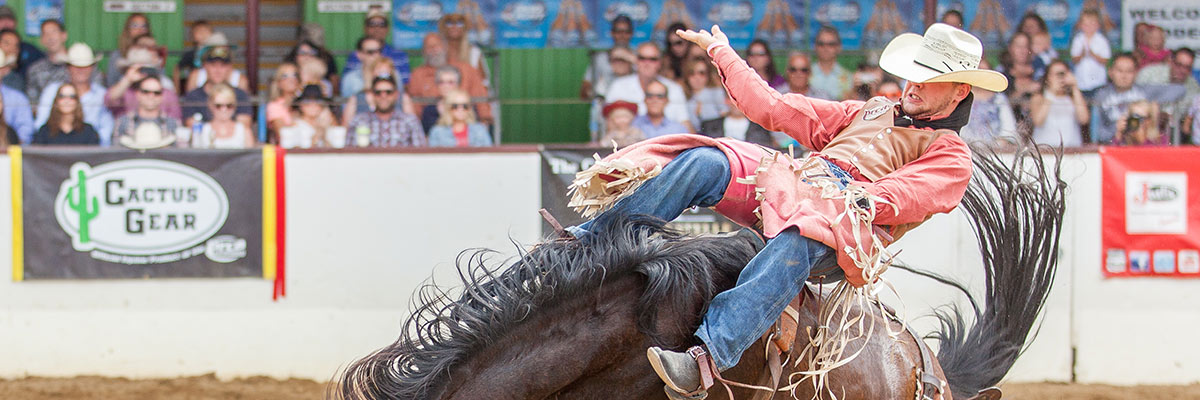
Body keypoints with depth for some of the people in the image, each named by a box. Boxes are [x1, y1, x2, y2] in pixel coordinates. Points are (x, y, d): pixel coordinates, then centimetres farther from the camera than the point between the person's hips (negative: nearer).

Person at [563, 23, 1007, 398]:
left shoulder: (951, 158, 14)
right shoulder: (873, 112, 34)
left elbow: (895, 199, -5)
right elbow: (775, 109, 30)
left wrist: (837, 195, -17)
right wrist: (722, 54, 29)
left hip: (844, 223, -6)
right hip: (786, 185, 6)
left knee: (794, 247, -42)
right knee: (703, 162, -22)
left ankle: (707, 355, -61)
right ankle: (591, 238, -28)